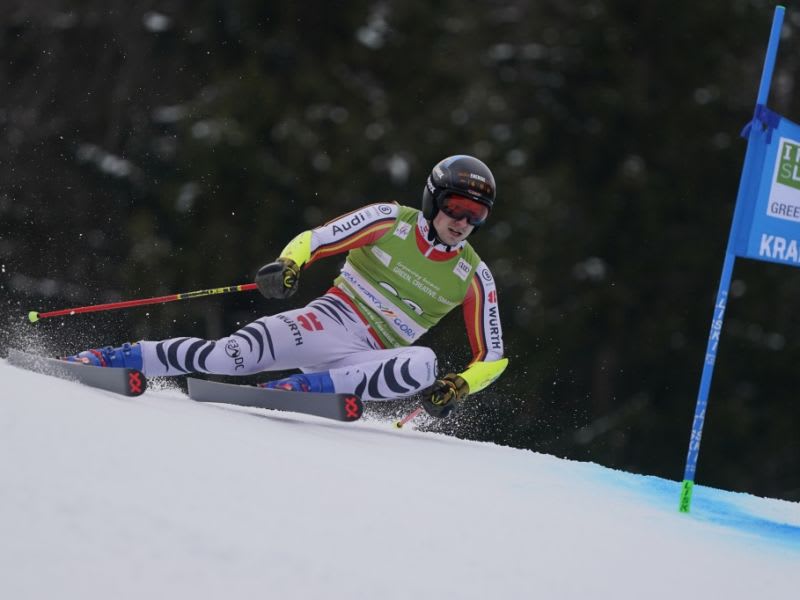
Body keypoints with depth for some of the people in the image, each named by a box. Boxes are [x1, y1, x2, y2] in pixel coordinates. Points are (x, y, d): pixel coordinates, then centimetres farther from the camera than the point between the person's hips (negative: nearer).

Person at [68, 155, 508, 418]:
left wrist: (459, 387, -11)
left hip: (369, 362, 1)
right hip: (330, 320, -1)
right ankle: (117, 358, -26)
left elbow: (491, 358, 10)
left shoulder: (473, 277, 6)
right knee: (245, 350, -29)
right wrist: (287, 266, -27)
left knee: (424, 366, -34)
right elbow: (313, 240, -4)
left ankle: (298, 388, -38)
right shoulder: (391, 221, 1)